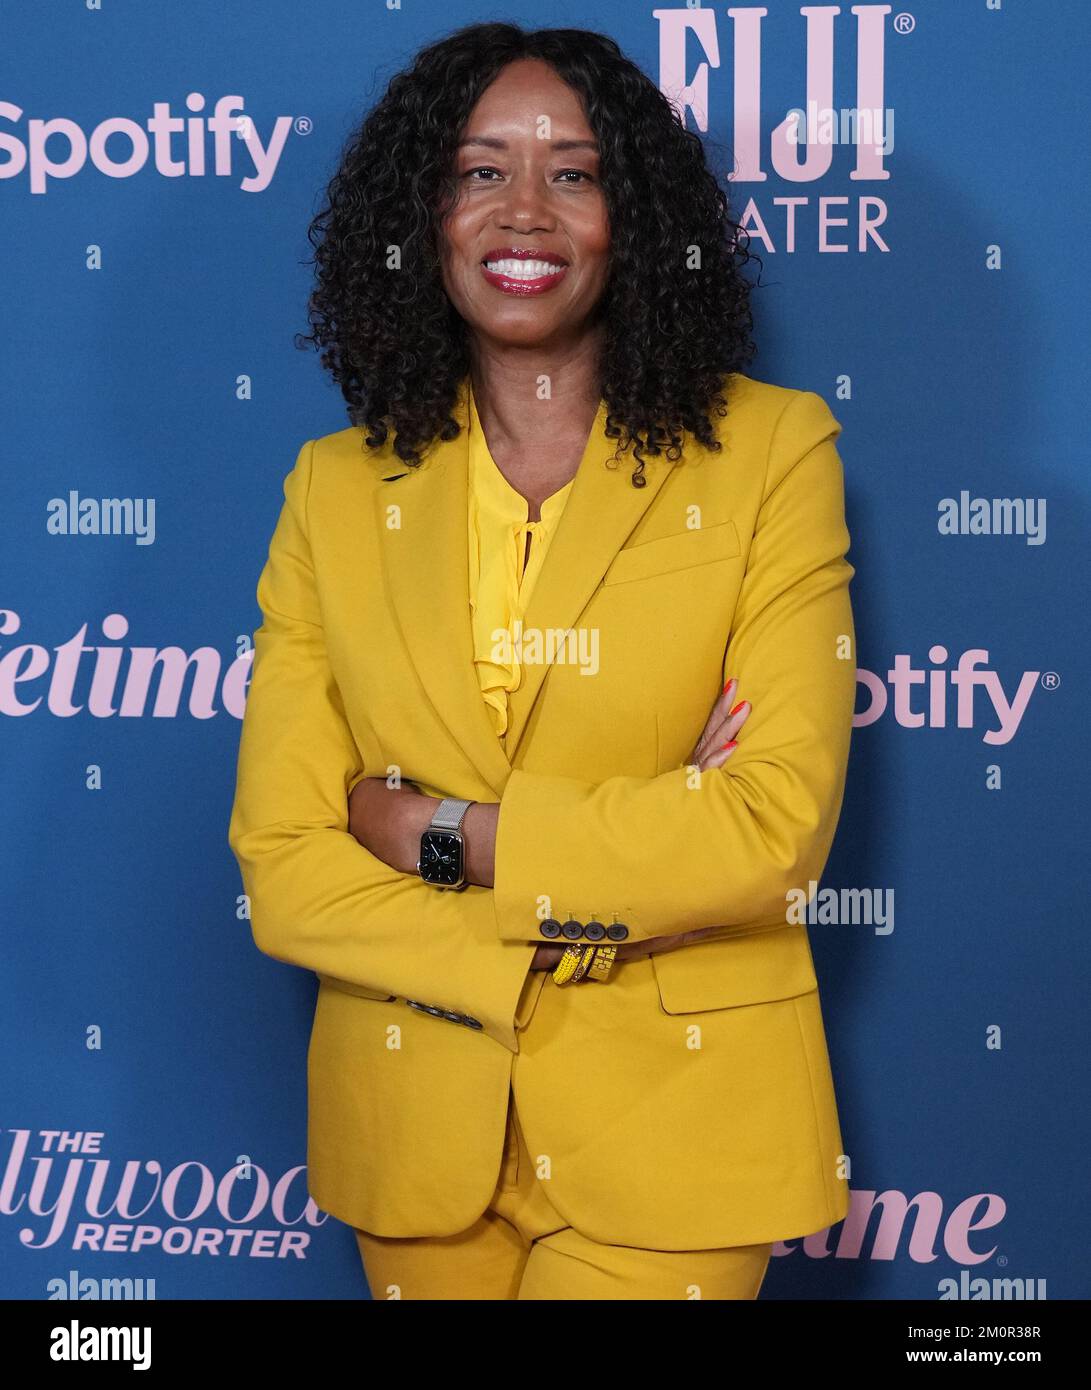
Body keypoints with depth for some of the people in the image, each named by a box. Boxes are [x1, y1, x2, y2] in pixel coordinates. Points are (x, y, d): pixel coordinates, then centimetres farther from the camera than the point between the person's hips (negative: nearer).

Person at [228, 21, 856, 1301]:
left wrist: (450, 836, -13)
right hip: (415, 1128, 3)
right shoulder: (336, 489, 2)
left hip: (674, 1118, -2)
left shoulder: (768, 450, -4)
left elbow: (779, 827, -13)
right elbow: (281, 869, -5)